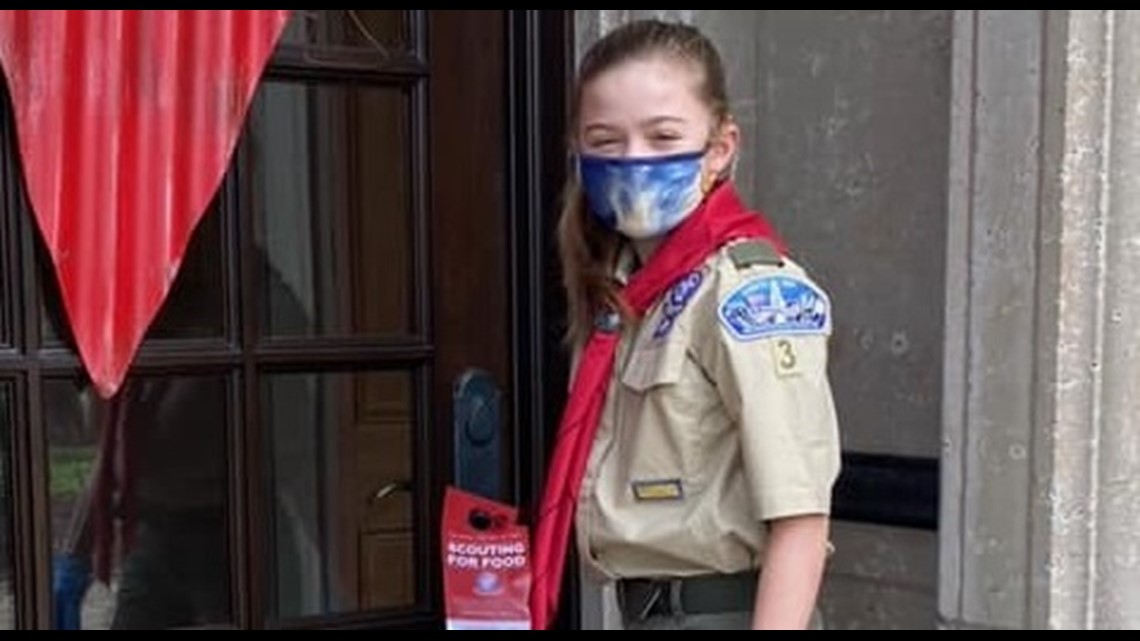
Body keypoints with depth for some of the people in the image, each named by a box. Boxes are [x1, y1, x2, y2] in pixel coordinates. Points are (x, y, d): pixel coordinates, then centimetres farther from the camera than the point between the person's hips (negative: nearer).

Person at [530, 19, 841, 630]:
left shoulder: (749, 292, -18)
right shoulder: (623, 292, 8)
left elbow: (799, 515, -22)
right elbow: (637, 482, 11)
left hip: (719, 610, -8)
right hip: (645, 607, 9)